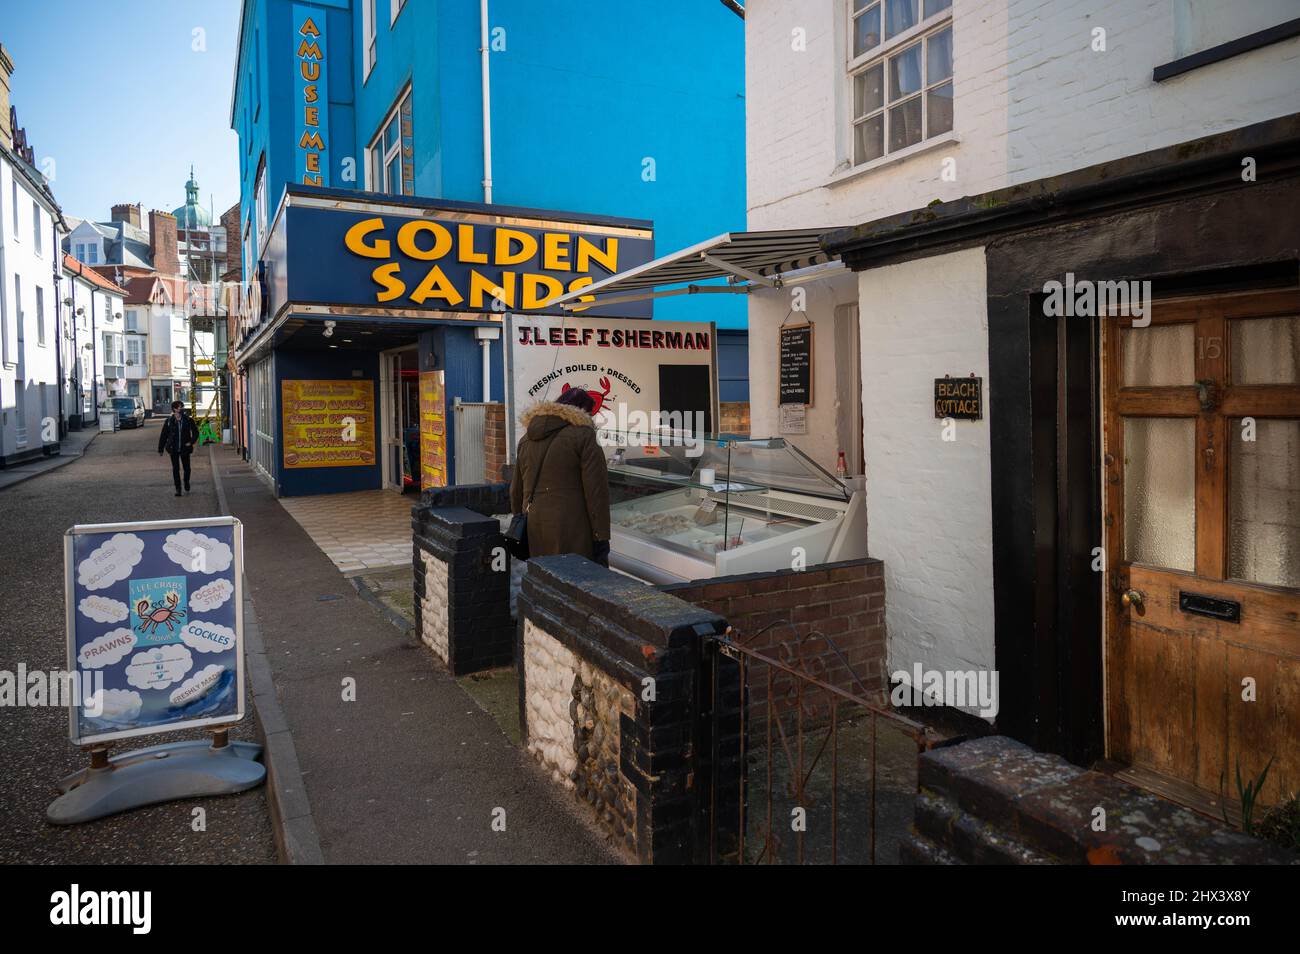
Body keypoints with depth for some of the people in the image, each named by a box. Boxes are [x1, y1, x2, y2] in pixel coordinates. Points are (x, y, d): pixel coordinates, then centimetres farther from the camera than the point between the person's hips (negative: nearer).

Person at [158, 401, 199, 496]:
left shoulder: (188, 420, -2)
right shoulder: (169, 421, -3)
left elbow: (195, 432, 7)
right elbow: (163, 435, 3)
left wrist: (191, 442, -7)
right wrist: (161, 448, 3)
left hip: (185, 448, 1)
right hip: (173, 449, -1)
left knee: (187, 468, 9)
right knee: (175, 469, 0)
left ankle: (187, 485, 34)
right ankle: (178, 489, 7)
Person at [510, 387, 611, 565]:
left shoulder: (528, 438, 14)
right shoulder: (583, 435, -6)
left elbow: (517, 490, 18)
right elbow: (596, 491, -11)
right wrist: (601, 540, -9)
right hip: (571, 536, -6)